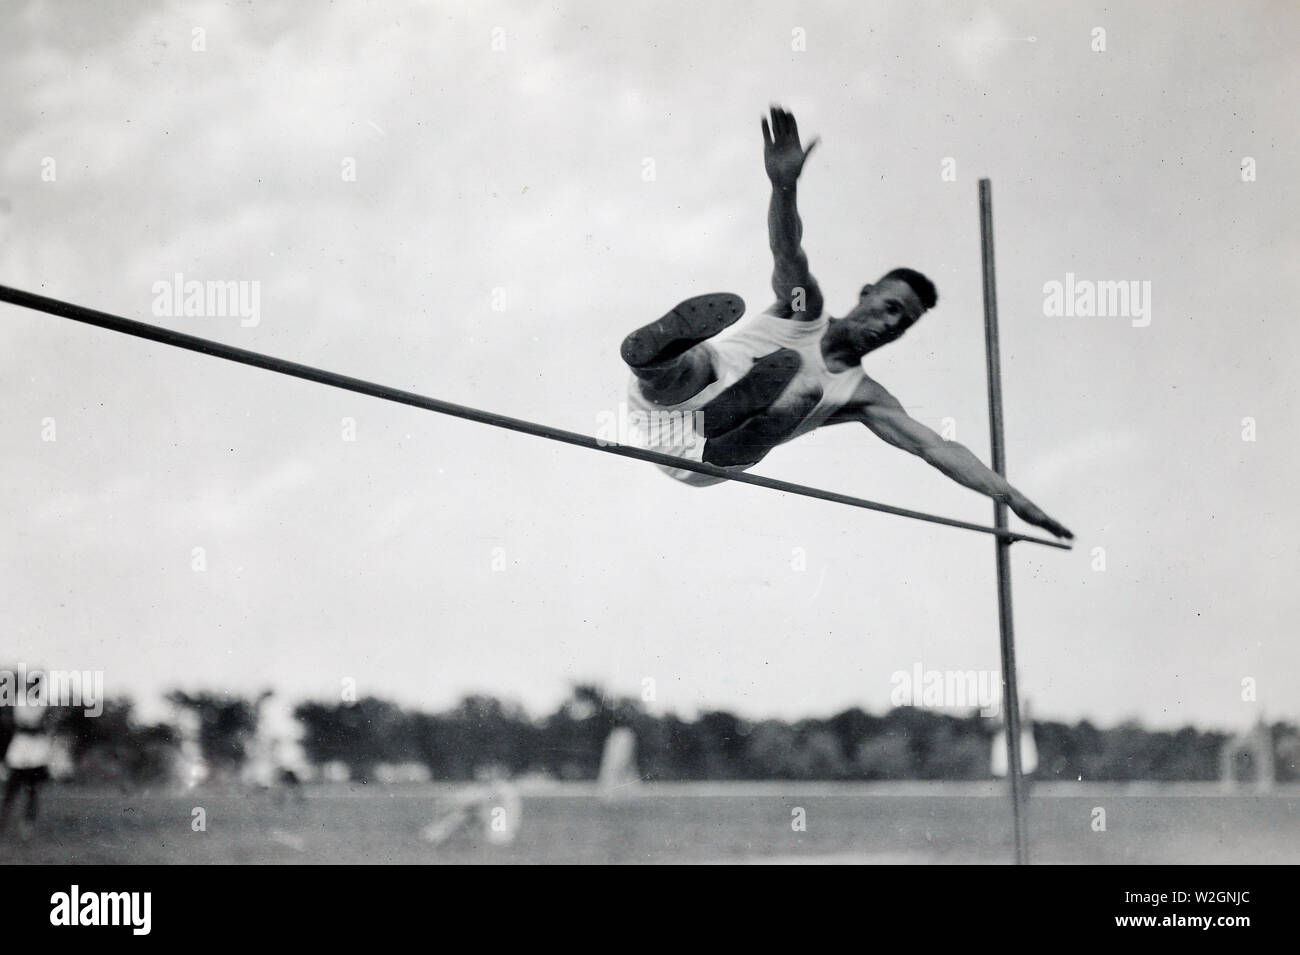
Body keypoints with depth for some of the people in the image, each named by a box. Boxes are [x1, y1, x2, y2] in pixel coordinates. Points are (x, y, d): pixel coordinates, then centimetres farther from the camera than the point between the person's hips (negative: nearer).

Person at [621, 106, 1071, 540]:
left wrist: (1012, 497, -2)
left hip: (702, 462, 1)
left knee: (802, 386, -27)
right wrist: (784, 185, -37)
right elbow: (788, 254, -13)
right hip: (660, 399, -1)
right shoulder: (807, 309, 9)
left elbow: (935, 447, 10)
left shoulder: (864, 396, 16)